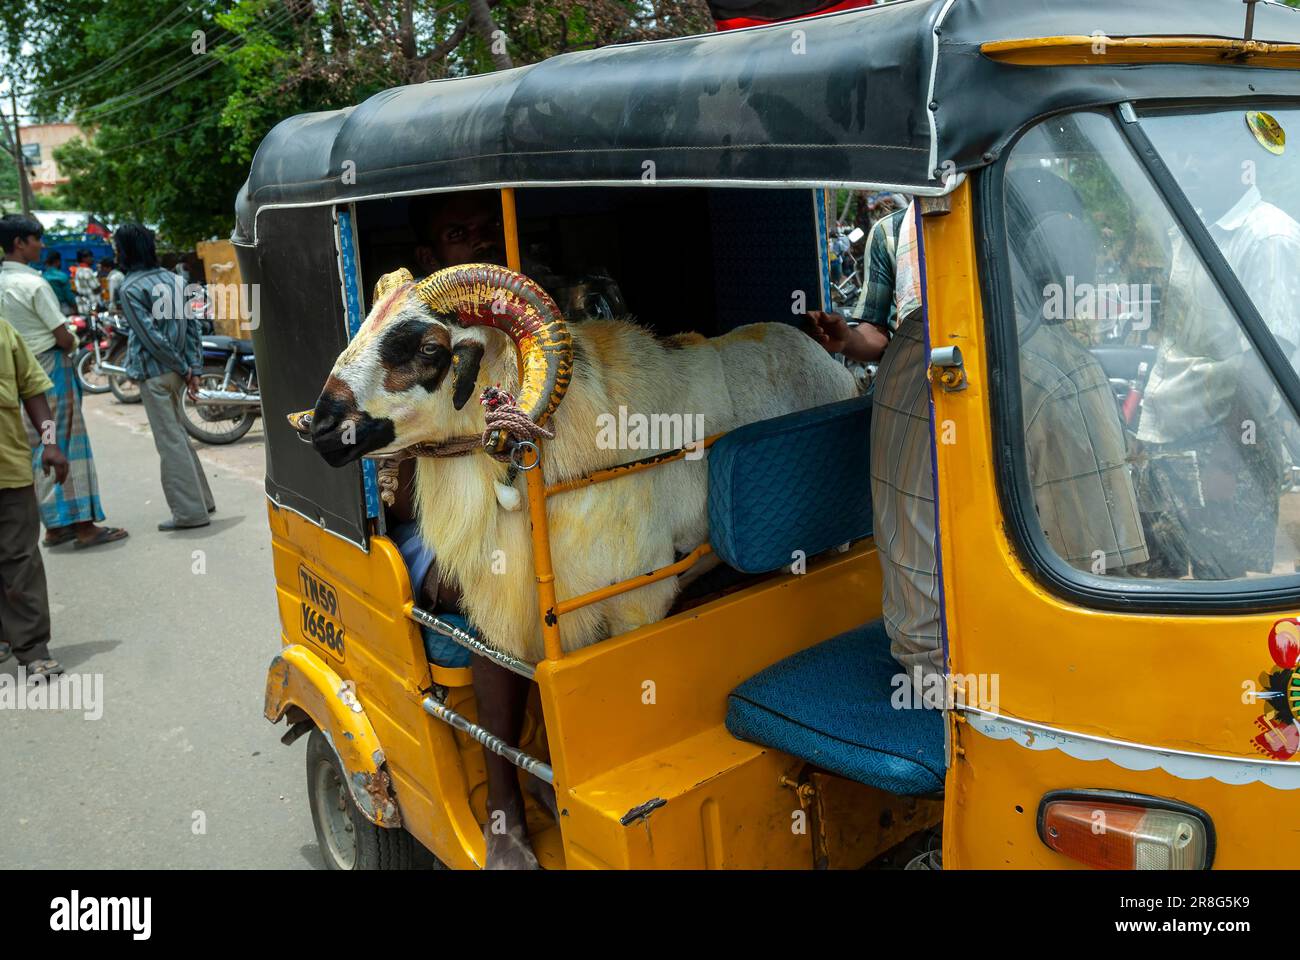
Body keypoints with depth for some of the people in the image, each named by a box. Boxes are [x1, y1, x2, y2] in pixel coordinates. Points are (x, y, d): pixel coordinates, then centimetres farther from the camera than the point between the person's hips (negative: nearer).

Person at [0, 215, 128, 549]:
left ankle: (55, 525, 17)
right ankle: (83, 525, 0)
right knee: (66, 445, -4)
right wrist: (68, 347, 5)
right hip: (50, 370, -8)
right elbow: (65, 338, -16)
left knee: (37, 451, 11)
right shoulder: (34, 284, -16)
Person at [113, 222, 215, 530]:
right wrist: (193, 369, 6)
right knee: (178, 434, 18)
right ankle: (200, 499, 24)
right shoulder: (173, 279, 8)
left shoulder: (129, 289, -10)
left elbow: (150, 336, -16)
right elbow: (192, 325, 6)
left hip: (154, 372, -7)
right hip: (177, 370, 7)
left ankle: (190, 512, 0)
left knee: (171, 441, -3)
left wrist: (183, 368, -8)